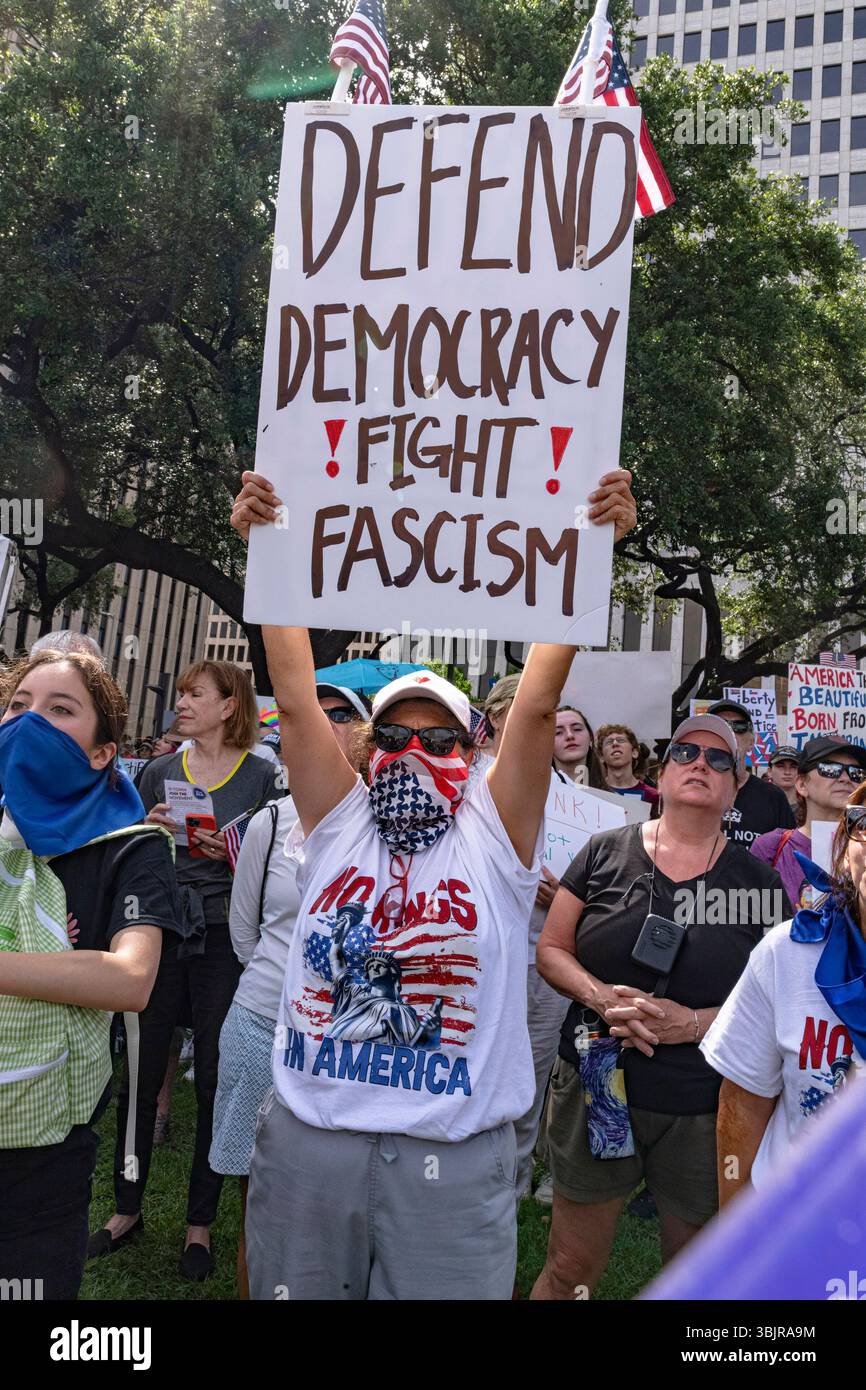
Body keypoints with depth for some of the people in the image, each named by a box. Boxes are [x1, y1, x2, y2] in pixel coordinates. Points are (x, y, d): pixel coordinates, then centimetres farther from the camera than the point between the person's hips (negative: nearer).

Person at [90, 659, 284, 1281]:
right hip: (159, 932, 3)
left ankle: (201, 1223, 23)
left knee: (216, 1083, 6)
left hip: (226, 940, -3)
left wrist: (236, 853, -16)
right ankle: (128, 1208, 29)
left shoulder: (265, 776, -2)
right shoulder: (160, 772, 8)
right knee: (139, 1076, 9)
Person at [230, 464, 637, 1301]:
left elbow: (538, 703, -10)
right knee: (291, 1290, 18)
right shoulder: (338, 825, 4)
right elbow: (295, 696, -3)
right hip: (306, 1139, 2)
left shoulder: (493, 837, -1)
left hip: (453, 1159, -2)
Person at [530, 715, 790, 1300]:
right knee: (570, 1271, 10)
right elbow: (551, 949, 3)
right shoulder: (605, 852, -1)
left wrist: (691, 1022, -16)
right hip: (596, 1090, 0)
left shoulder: (757, 879, -1)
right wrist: (602, 997, -16)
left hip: (706, 1109, 1)